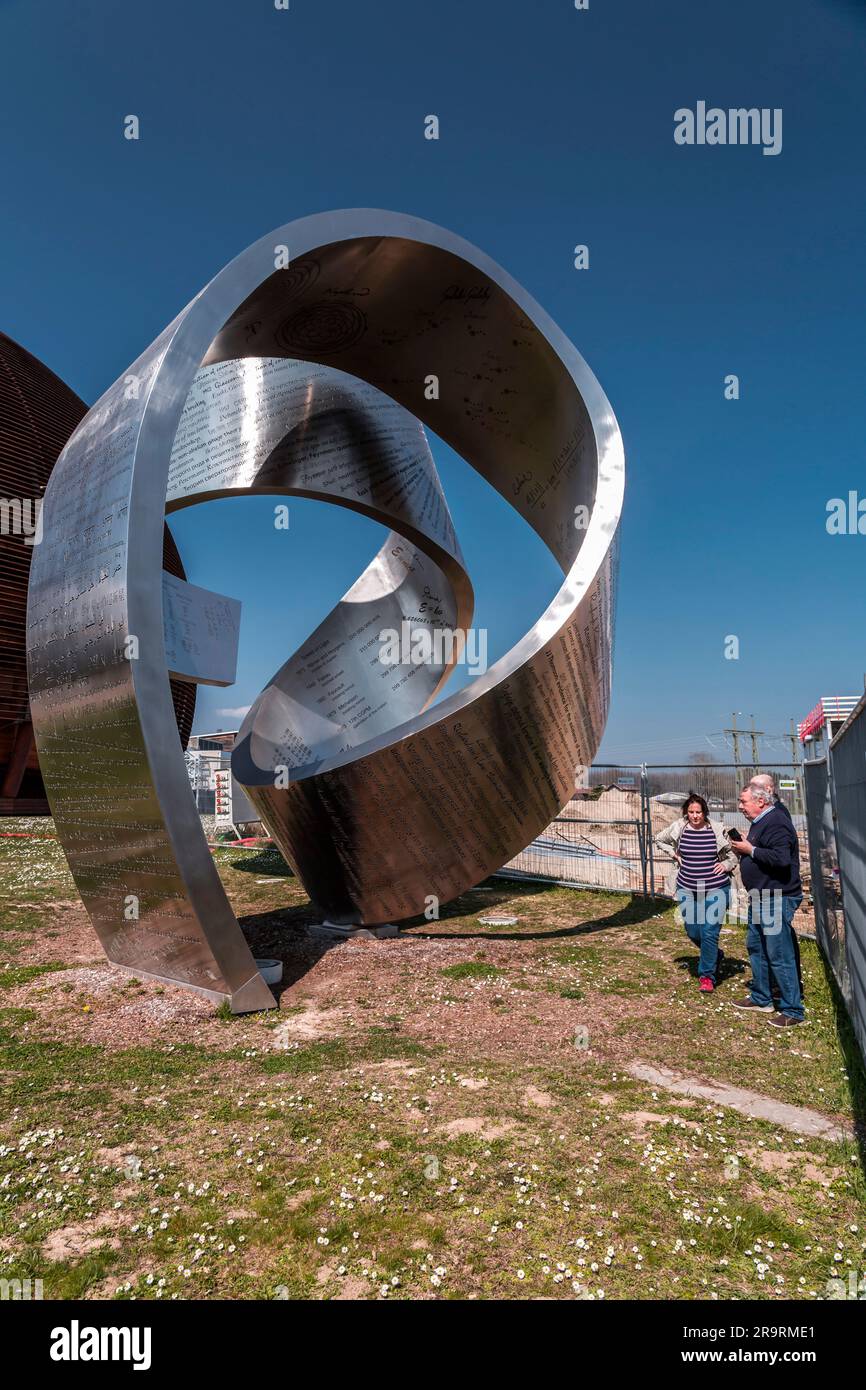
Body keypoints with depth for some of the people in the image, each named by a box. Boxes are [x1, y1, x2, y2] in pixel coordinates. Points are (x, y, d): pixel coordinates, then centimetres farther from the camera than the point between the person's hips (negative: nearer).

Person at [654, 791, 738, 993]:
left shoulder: (717, 830, -6)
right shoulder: (678, 828, -3)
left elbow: (732, 856, 7)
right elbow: (658, 839, 16)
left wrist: (726, 865, -13)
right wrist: (673, 853, 2)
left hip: (716, 889, -2)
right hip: (687, 889, 3)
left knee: (710, 932, -7)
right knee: (693, 932, 8)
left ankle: (707, 976, 9)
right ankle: (715, 956, 38)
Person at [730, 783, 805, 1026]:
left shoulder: (776, 822, -19)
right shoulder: (760, 822, 14)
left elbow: (781, 858, -31)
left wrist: (750, 850, -21)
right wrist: (742, 851, 5)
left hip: (777, 899, -11)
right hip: (761, 897, 11)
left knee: (779, 955, -5)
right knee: (756, 947, 18)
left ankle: (793, 1010, 6)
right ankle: (761, 999, 30)